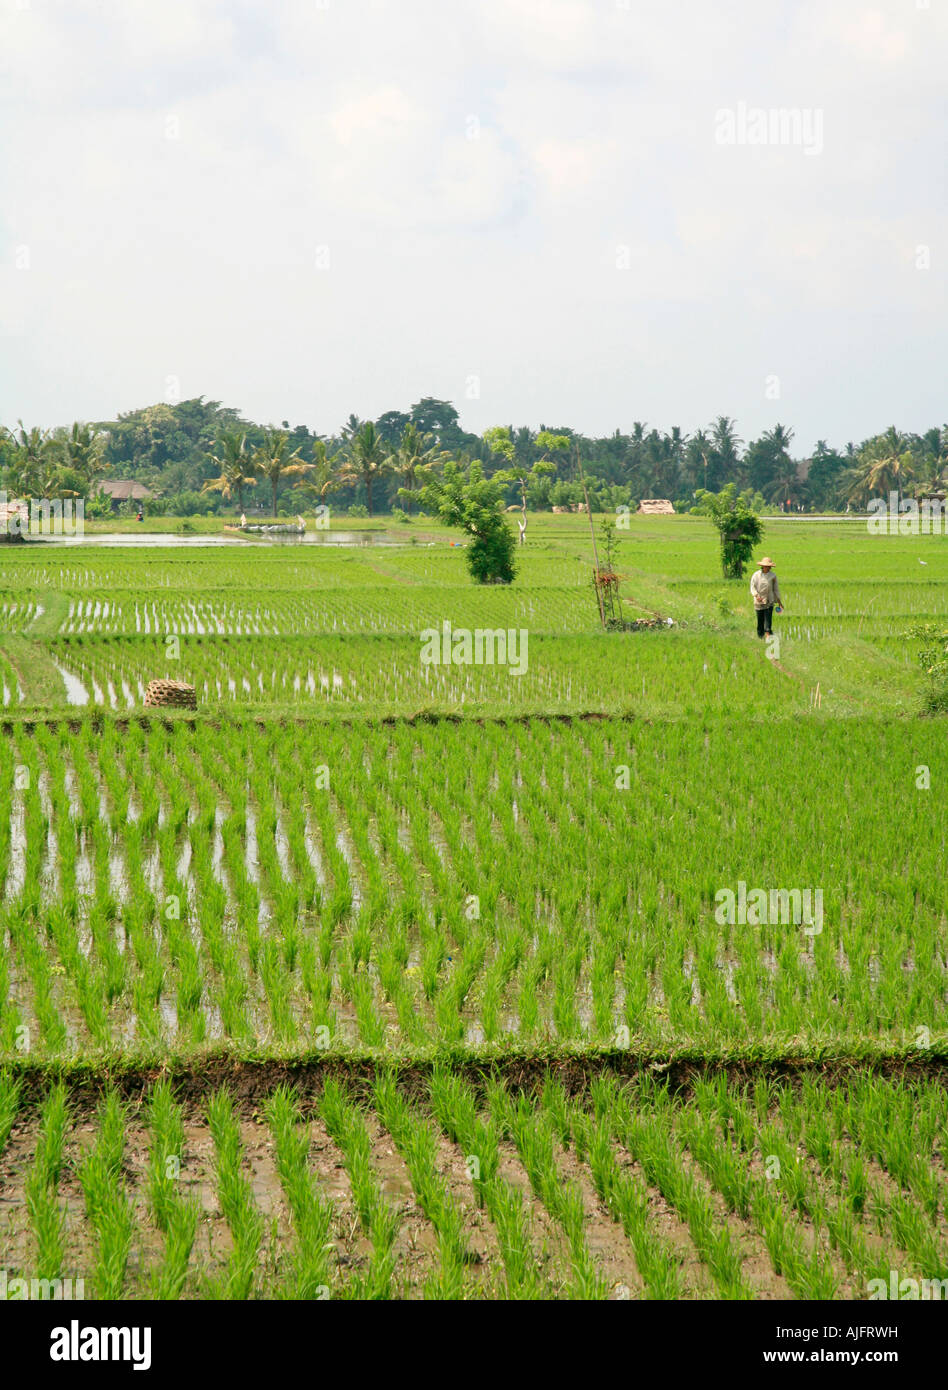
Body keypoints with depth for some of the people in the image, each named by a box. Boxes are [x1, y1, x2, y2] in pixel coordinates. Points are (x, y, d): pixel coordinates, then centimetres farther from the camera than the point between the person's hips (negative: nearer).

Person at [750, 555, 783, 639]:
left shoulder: (773, 576, 5)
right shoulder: (756, 575, 2)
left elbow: (776, 589, 13)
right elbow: (752, 587, -4)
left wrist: (779, 600, 13)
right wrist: (756, 595, -22)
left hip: (769, 602, 0)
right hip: (759, 602, 0)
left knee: (768, 619, -13)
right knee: (760, 620, 5)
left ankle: (768, 634, -20)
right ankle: (760, 636, 17)